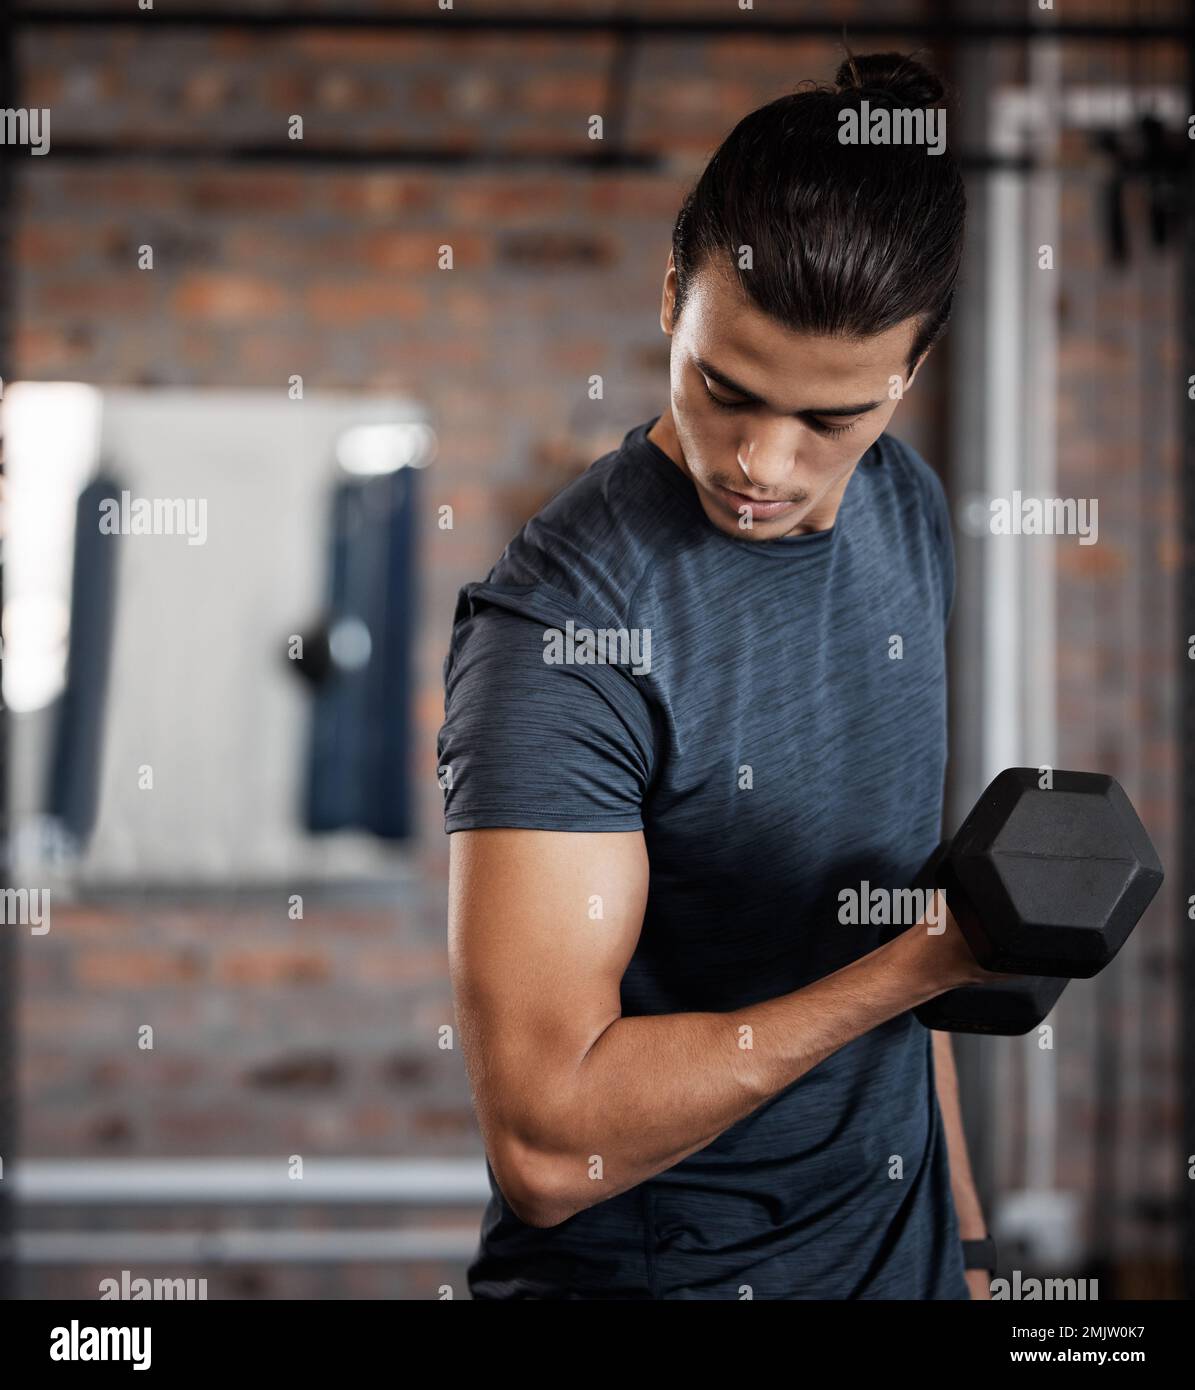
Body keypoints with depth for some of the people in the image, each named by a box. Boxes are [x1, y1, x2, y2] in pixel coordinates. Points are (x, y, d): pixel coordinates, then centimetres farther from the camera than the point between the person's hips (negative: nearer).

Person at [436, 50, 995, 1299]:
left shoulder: (909, 508, -1)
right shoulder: (562, 627, -25)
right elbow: (547, 1145, -29)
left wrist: (960, 1211, 11)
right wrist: (928, 962, -26)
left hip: (901, 1244, 7)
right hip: (650, 1268, -6)